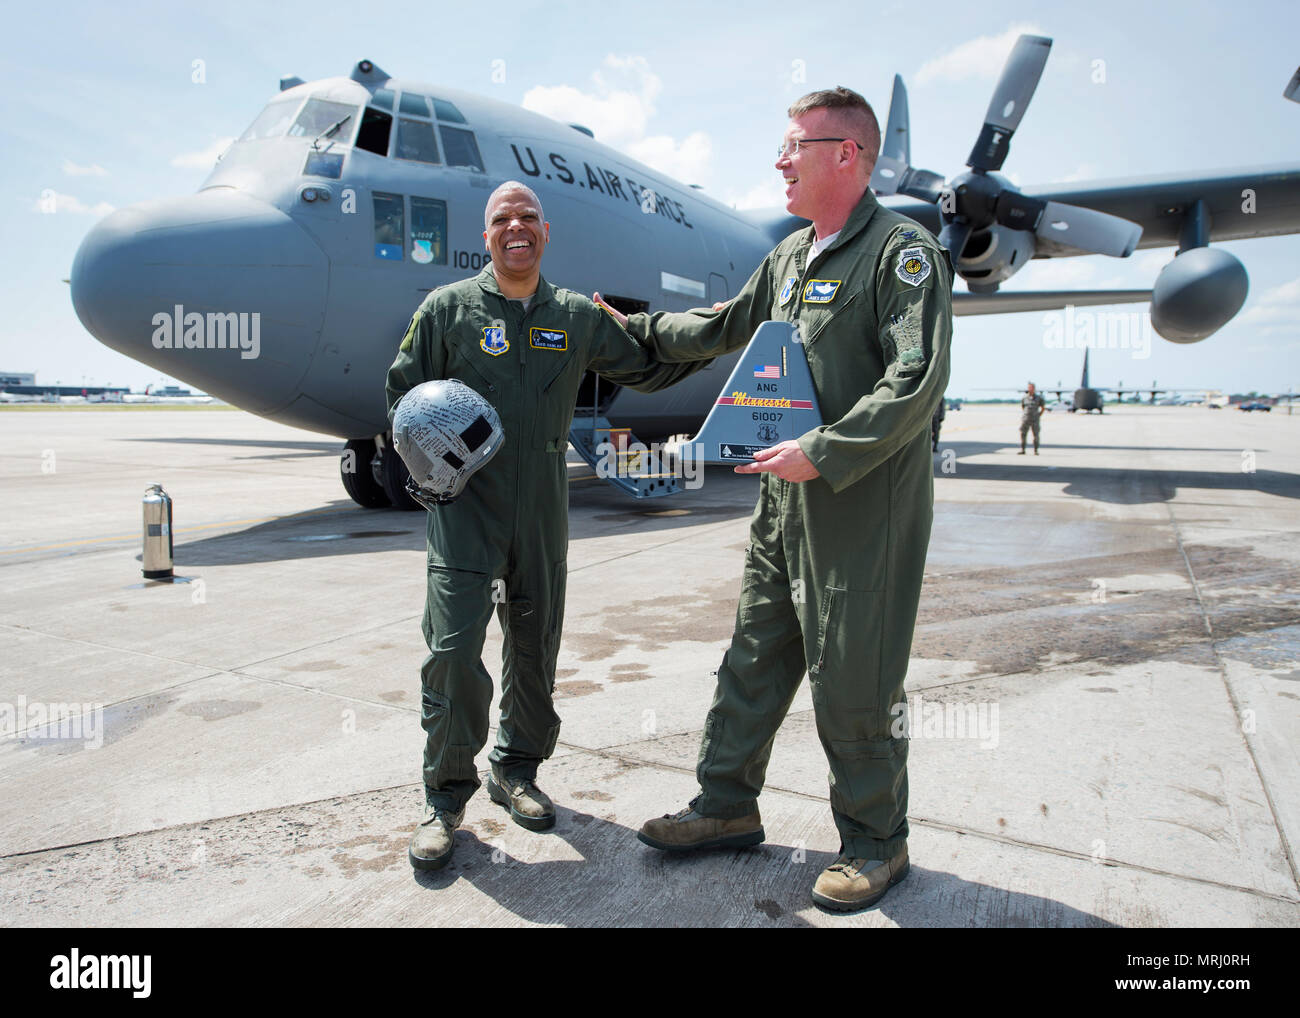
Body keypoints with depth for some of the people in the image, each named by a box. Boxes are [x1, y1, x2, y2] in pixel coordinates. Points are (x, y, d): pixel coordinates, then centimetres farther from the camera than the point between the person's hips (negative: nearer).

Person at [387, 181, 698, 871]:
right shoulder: (448, 308, 3)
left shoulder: (579, 318, 10)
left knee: (536, 645, 10)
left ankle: (516, 770, 30)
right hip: (465, 503, -3)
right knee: (454, 646, -9)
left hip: (543, 509, 3)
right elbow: (403, 390, 8)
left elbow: (649, 367, 14)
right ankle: (446, 793, 9)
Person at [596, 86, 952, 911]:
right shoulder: (791, 255, 16)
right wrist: (637, 328, 35)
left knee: (852, 681, 0)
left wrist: (821, 453, -22)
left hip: (867, 505, -8)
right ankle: (728, 807, 30)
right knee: (755, 658, 14)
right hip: (786, 502, 8)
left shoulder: (903, 249, -9)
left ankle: (876, 842, 21)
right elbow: (729, 326, 30)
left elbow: (916, 381, -20)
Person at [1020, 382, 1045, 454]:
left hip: (1035, 420, -1)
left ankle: (1035, 451, 8)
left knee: (1035, 435, 0)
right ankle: (1022, 450, 3)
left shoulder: (1038, 398, 0)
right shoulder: (1024, 398, 3)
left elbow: (1043, 408, 10)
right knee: (1023, 434, -3)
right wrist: (1023, 416, 8)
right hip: (1025, 420, 1)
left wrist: (1038, 416, 3)